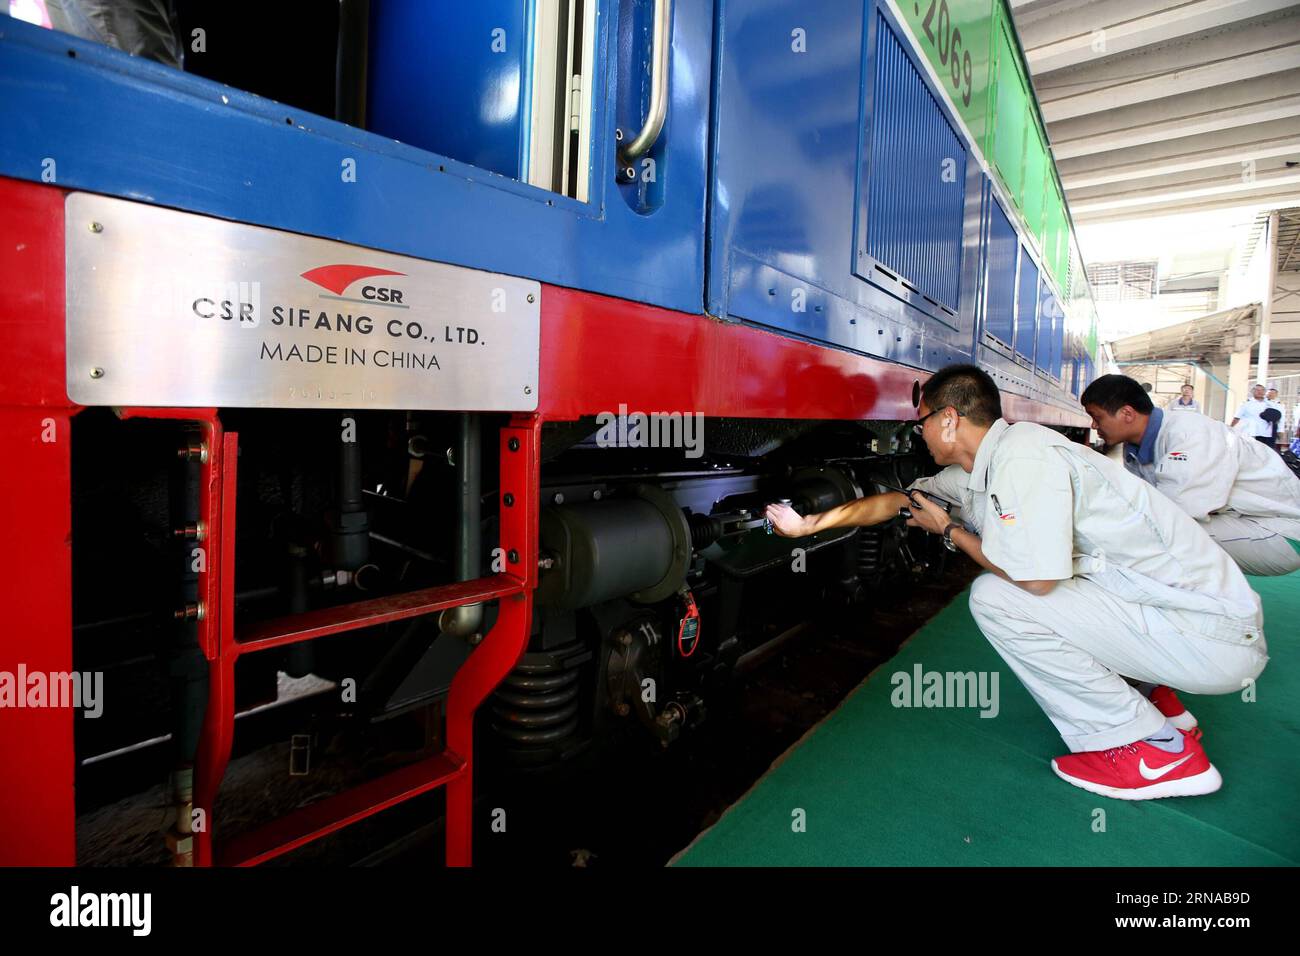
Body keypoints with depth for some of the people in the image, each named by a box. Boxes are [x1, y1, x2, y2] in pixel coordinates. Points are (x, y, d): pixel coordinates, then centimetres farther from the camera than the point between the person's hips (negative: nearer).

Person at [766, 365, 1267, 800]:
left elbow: (1035, 578, -27)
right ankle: (1153, 701, 18)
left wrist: (948, 531, -9)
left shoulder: (1022, 454, -23)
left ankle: (1157, 750, -6)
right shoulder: (980, 468, 6)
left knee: (996, 598, -20)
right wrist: (806, 524, 21)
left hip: (1214, 638, -9)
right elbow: (899, 499, 16)